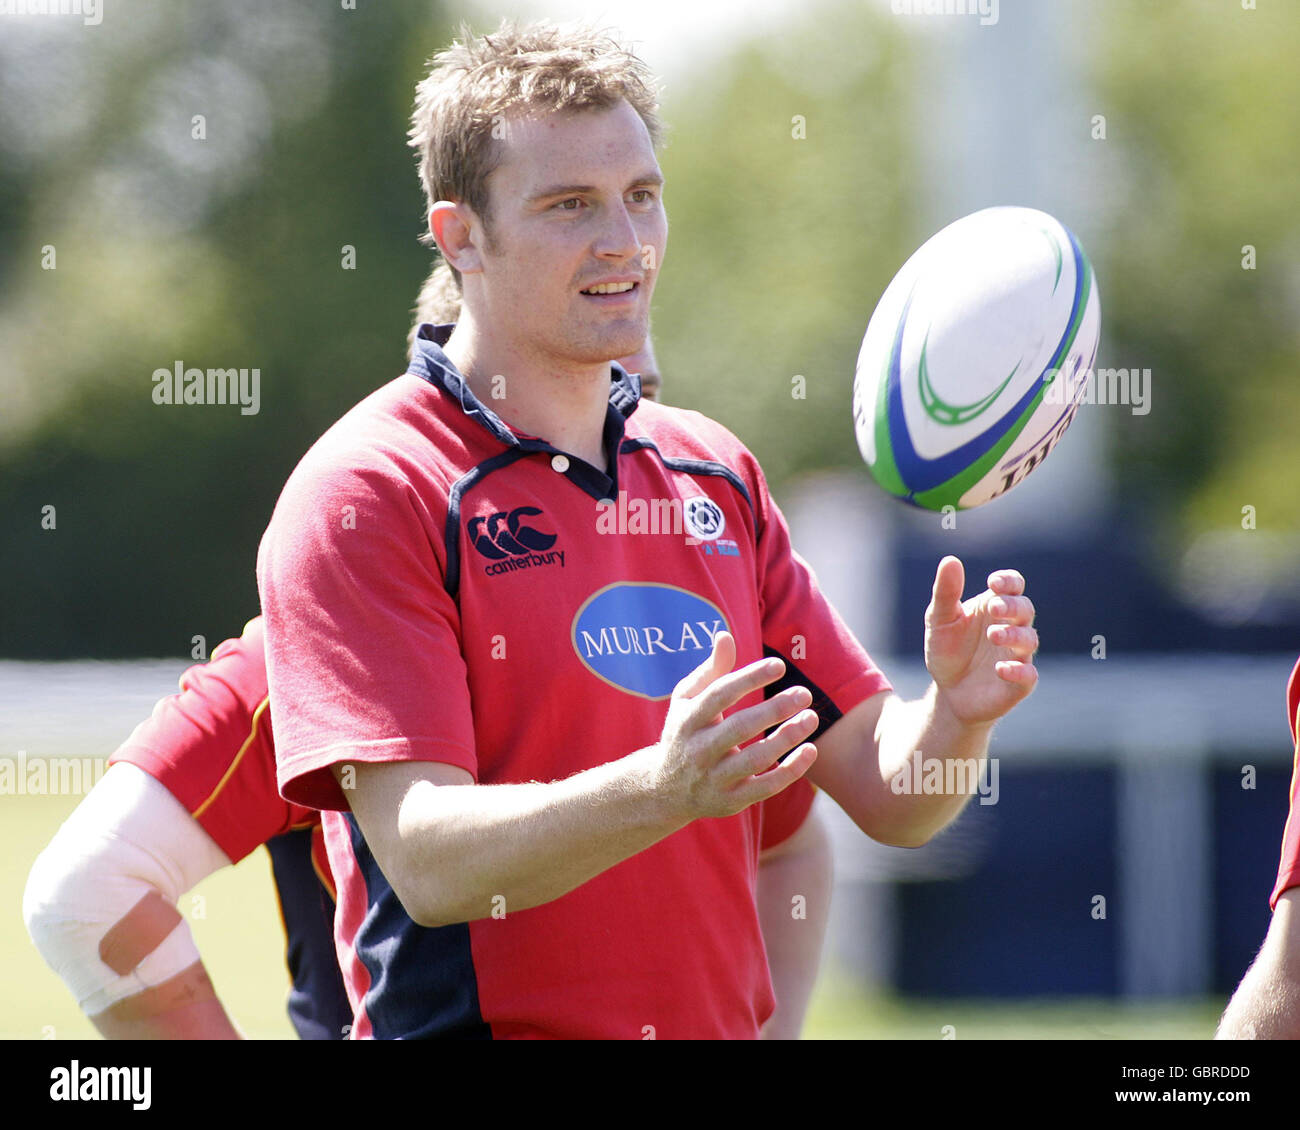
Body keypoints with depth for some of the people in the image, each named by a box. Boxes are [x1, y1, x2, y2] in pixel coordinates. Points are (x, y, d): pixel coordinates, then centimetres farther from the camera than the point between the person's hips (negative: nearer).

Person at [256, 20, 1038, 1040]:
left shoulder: (716, 473, 15)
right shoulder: (365, 493, -5)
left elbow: (885, 794, 14)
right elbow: (426, 859, -15)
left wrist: (956, 716, -7)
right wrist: (659, 790, -28)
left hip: (721, 1024, 6)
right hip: (483, 1033, -6)